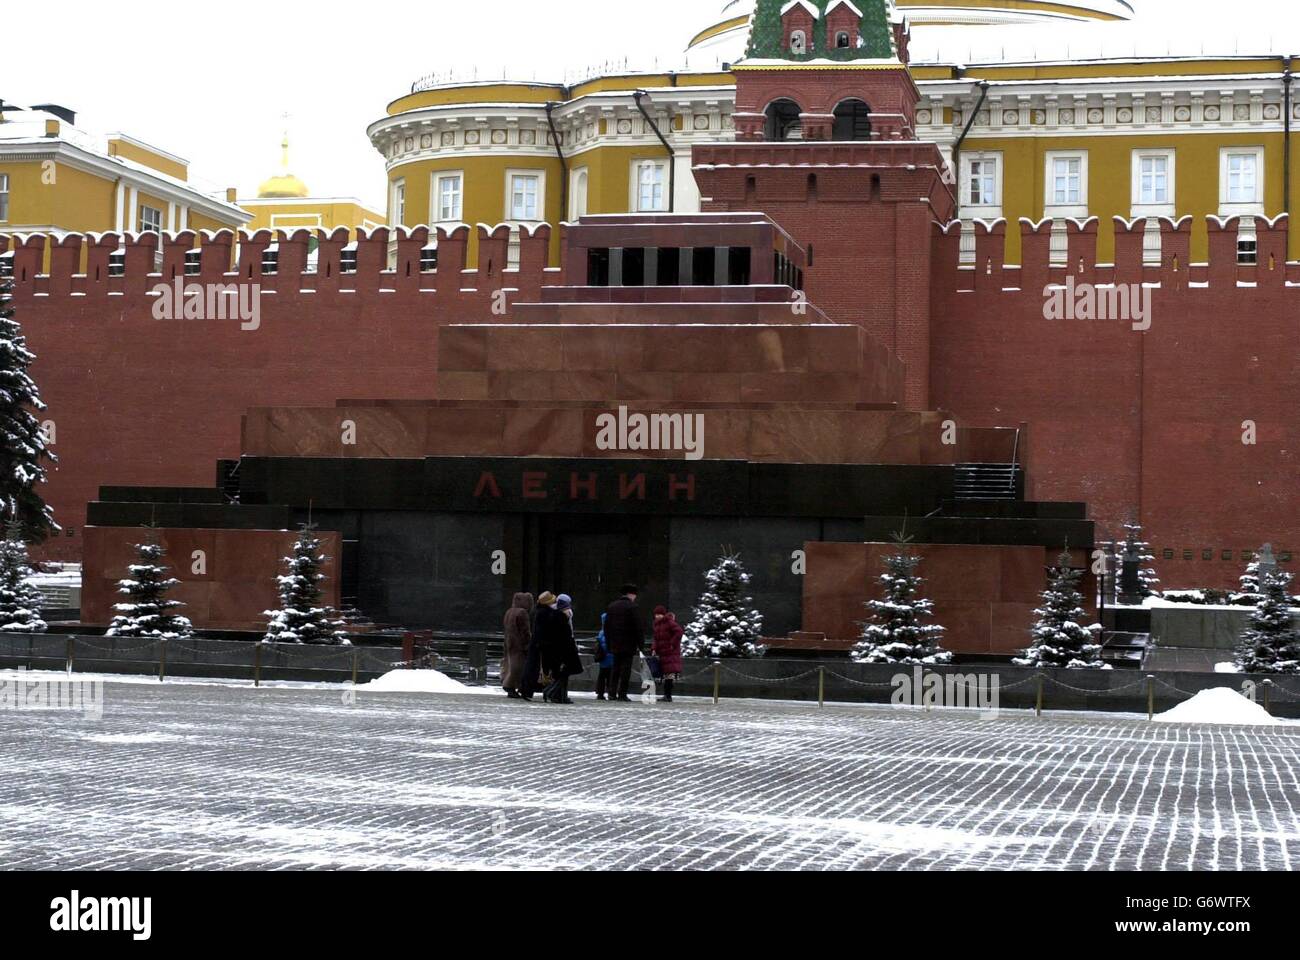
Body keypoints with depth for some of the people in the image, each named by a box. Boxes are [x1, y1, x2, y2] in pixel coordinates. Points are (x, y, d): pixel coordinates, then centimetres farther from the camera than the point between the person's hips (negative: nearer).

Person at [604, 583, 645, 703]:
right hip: (628, 645, -6)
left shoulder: (612, 606, 12)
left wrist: (609, 643, 20)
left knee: (616, 669, 12)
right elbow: (638, 628, -12)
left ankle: (612, 693, 8)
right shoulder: (632, 607, -10)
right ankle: (622, 695, -6)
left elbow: (607, 626, 17)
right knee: (626, 669, -4)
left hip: (615, 645, 6)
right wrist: (641, 645, -7)